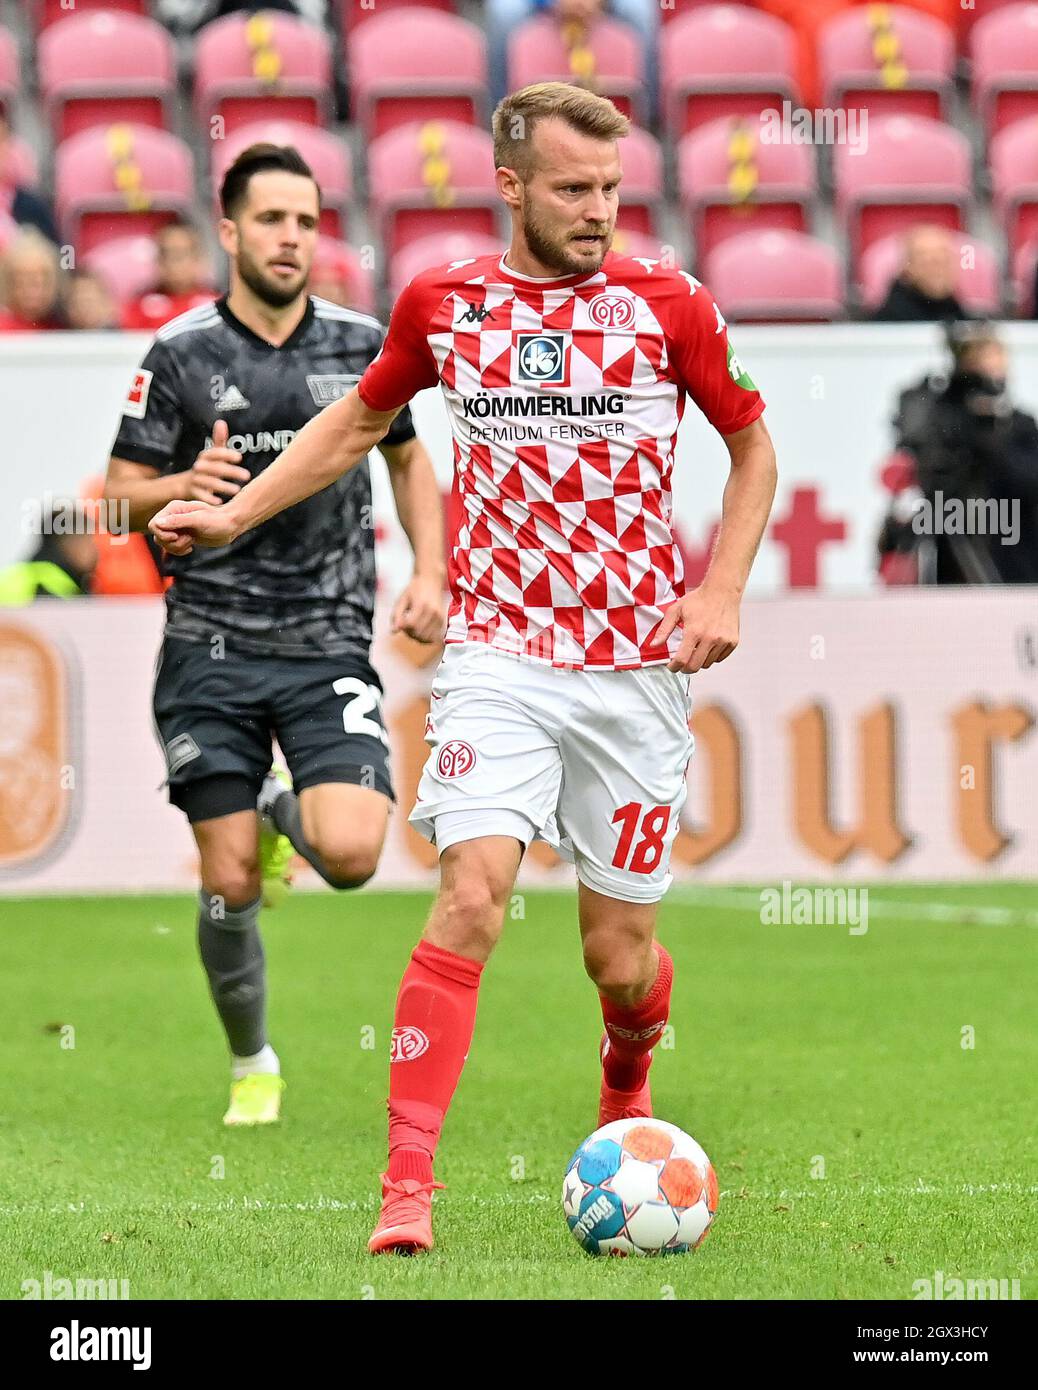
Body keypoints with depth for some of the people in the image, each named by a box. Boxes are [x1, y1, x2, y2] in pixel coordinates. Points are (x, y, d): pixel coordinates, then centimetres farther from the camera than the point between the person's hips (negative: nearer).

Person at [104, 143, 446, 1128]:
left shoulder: (363, 345, 5)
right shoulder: (180, 357, -1)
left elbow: (409, 460, 21)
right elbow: (120, 498, 3)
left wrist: (428, 573, 7)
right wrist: (185, 487, -19)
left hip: (329, 648, 1)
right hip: (211, 650, -1)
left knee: (351, 853, -18)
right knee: (230, 883, -3)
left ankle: (285, 813, 19)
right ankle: (251, 1065, 22)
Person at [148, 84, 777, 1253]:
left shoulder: (667, 304, -1)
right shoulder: (442, 303, 2)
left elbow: (752, 448, 12)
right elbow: (356, 425, 21)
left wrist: (721, 589, -1)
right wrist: (231, 515, 14)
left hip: (637, 666, 0)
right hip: (499, 656, 0)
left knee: (619, 953, 5)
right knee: (471, 893, -20)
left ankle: (627, 1083, 41)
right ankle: (407, 1189, -20)